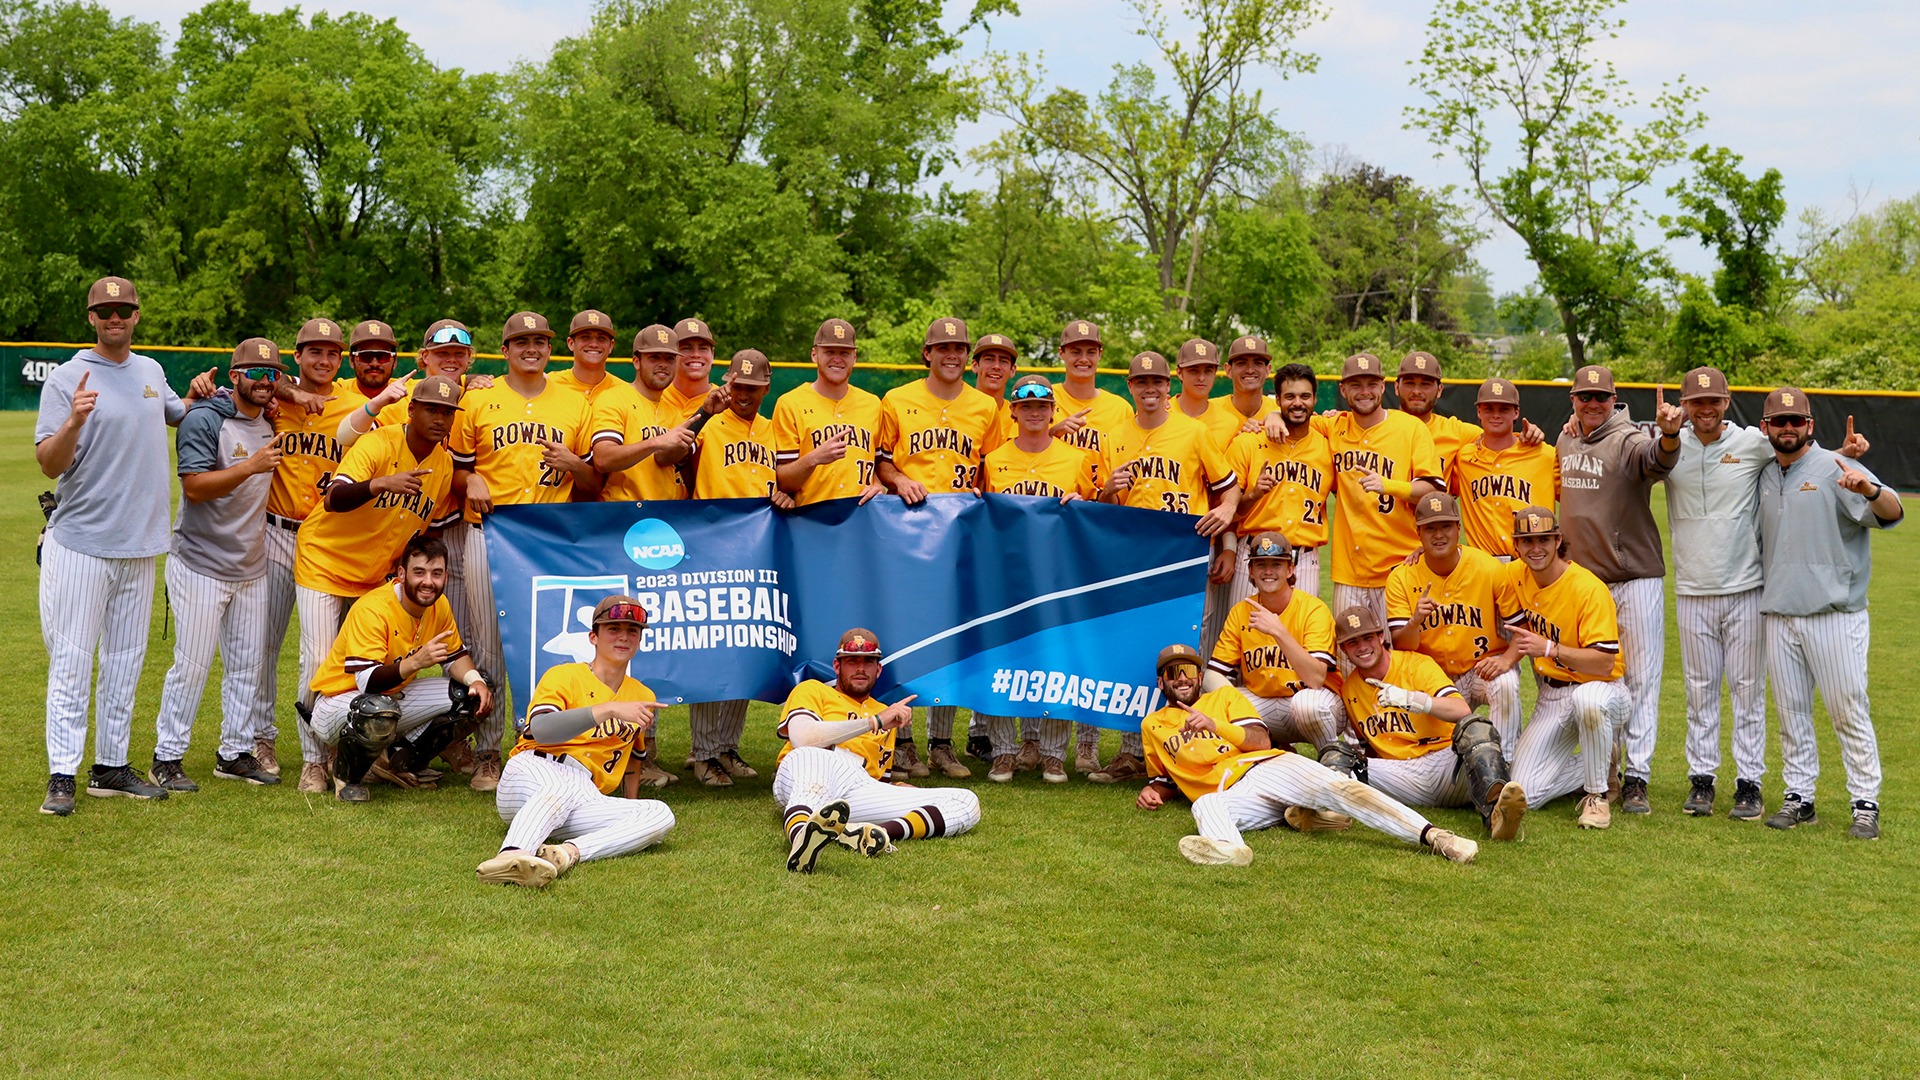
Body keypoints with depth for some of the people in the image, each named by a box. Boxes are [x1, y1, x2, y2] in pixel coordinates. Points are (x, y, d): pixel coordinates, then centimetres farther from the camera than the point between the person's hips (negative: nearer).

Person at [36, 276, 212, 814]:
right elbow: (49, 465, -13)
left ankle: (111, 766, 19)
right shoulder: (68, 378, -7)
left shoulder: (151, 371, 11)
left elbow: (176, 415, 32)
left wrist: (195, 399, 13)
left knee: (126, 660, 10)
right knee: (71, 659, -5)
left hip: (140, 546, 6)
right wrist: (74, 421, -30)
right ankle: (62, 775, -2)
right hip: (80, 543, -6)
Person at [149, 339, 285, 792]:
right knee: (192, 665, -5)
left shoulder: (269, 423, 11)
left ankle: (235, 753, 21)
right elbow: (194, 486, -21)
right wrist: (250, 467, -30)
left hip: (251, 566, 7)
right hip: (201, 565, -7)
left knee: (248, 664, 10)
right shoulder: (205, 419, -12)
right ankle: (167, 758, 7)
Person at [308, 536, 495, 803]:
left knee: (473, 698, -6)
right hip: (338, 701, -7)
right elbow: (367, 681, -33)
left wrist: (475, 680, -17)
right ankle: (347, 774, -9)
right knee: (379, 711, -42)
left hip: (394, 697, 7)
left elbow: (455, 656, 6)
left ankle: (398, 761, 7)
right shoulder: (372, 609, -27)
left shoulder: (439, 605, -4)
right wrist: (415, 662, -48)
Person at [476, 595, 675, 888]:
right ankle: (511, 855, -67)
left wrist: (632, 809, 31)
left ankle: (567, 852, -46)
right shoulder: (564, 675, 6)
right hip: (531, 774, -4)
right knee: (565, 785, -42)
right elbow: (539, 729, -15)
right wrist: (609, 710, -22)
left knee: (660, 815, -25)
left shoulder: (643, 697, 22)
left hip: (579, 807, 4)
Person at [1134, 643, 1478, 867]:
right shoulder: (1152, 725, 27)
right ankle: (1227, 847, -75)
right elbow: (1168, 779, 35)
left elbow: (1261, 741, 10)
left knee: (1335, 786, -27)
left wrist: (1214, 724, -4)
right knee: (1205, 805, -38)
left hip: (1269, 766, 1)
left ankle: (1431, 835, -40)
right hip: (1232, 794, -1)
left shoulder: (1225, 697, 23)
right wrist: (1152, 790, 12)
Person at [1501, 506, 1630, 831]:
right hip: (1551, 696, 5)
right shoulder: (1516, 575, -1)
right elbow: (1521, 635, 17)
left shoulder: (1589, 588, -20)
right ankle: (1597, 765, 19)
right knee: (1525, 795, -9)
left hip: (1600, 689, -5)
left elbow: (1604, 663, -25)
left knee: (1588, 700, -44)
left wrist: (1548, 648, -33)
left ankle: (1597, 794, -19)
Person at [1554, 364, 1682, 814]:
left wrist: (1669, 434, -57)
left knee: (1640, 679, -3)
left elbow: (1657, 458, -37)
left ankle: (1636, 777, 0)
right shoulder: (1565, 441, 9)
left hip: (1636, 578, -6)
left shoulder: (1627, 440, -12)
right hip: (1583, 578, 6)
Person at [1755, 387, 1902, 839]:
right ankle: (1799, 798, 19)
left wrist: (1870, 489, -39)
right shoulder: (1764, 477, 13)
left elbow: (1893, 513, -19)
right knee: (1790, 711, 10)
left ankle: (1866, 805, 4)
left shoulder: (1836, 469, -5)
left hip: (1834, 612, -6)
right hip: (1779, 615, 6)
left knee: (1849, 709, -3)